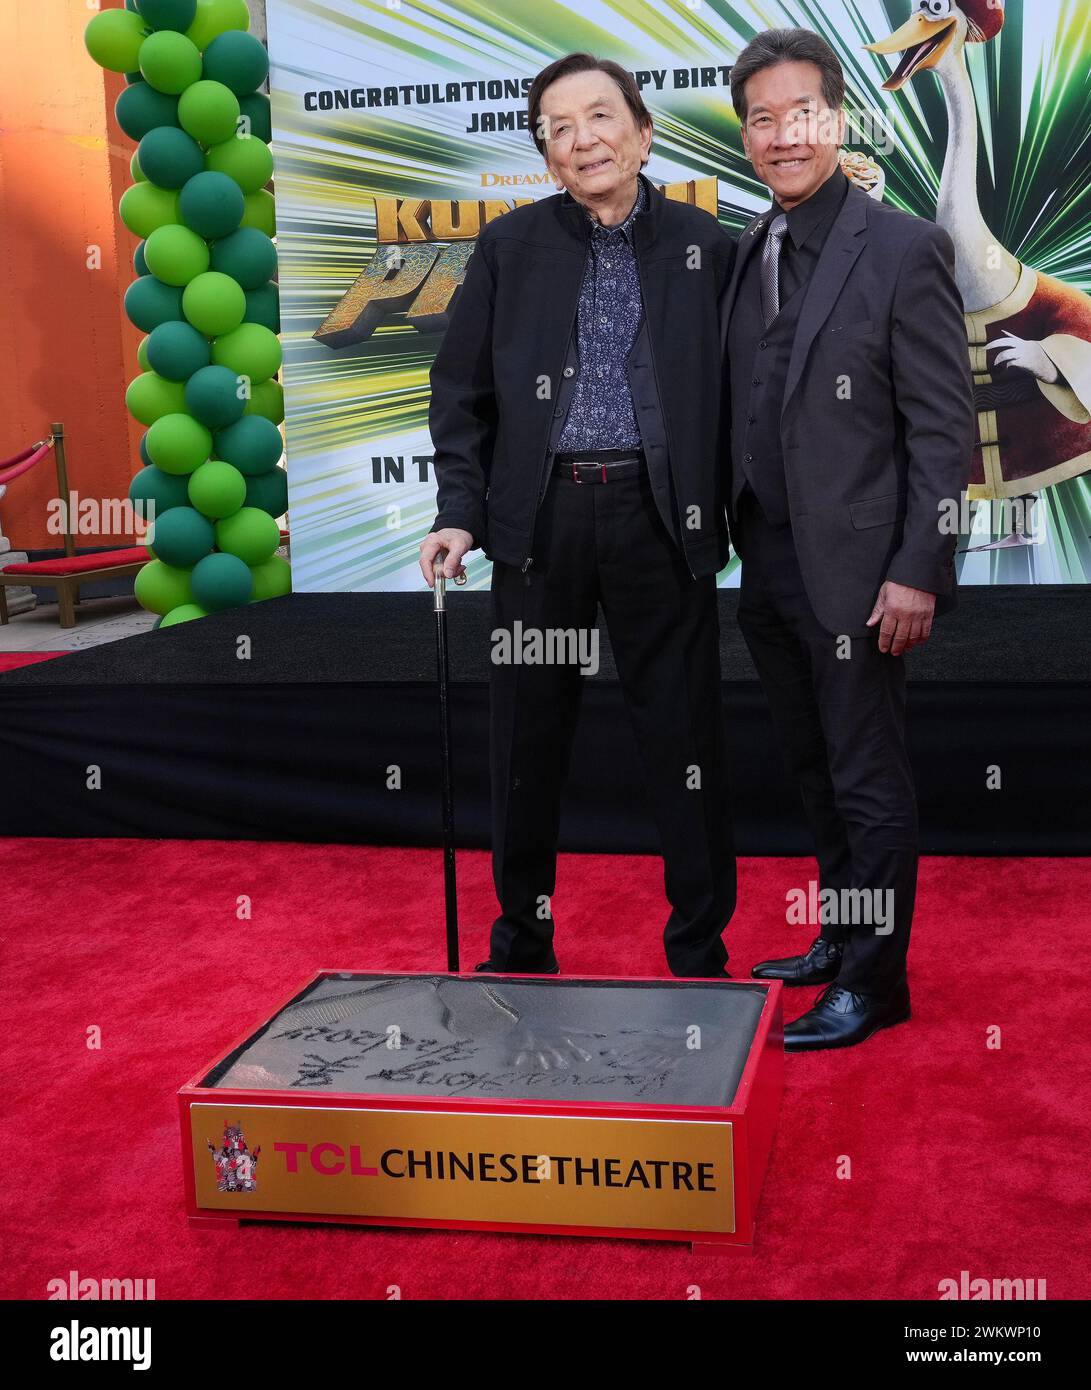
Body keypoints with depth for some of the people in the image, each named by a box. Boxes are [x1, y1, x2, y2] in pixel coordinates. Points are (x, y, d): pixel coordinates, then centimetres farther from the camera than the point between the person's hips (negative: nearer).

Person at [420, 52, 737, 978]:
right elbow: (462, 389, 7)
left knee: (684, 743, 3)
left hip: (661, 519, -1)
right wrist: (459, 513, -3)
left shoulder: (705, 247, 4)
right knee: (529, 743, 8)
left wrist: (743, 520, 0)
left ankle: (701, 953, 17)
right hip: (540, 519, 1)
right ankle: (522, 948, 25)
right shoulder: (510, 247, 6)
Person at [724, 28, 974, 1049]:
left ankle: (874, 982, 16)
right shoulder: (747, 253, 10)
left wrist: (916, 572, -17)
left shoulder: (903, 251, -10)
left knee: (869, 783, 3)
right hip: (767, 564, 7)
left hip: (854, 570, -6)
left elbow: (943, 427, -12)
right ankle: (839, 936, 34)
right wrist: (734, 541, 8)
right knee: (814, 772, 18)